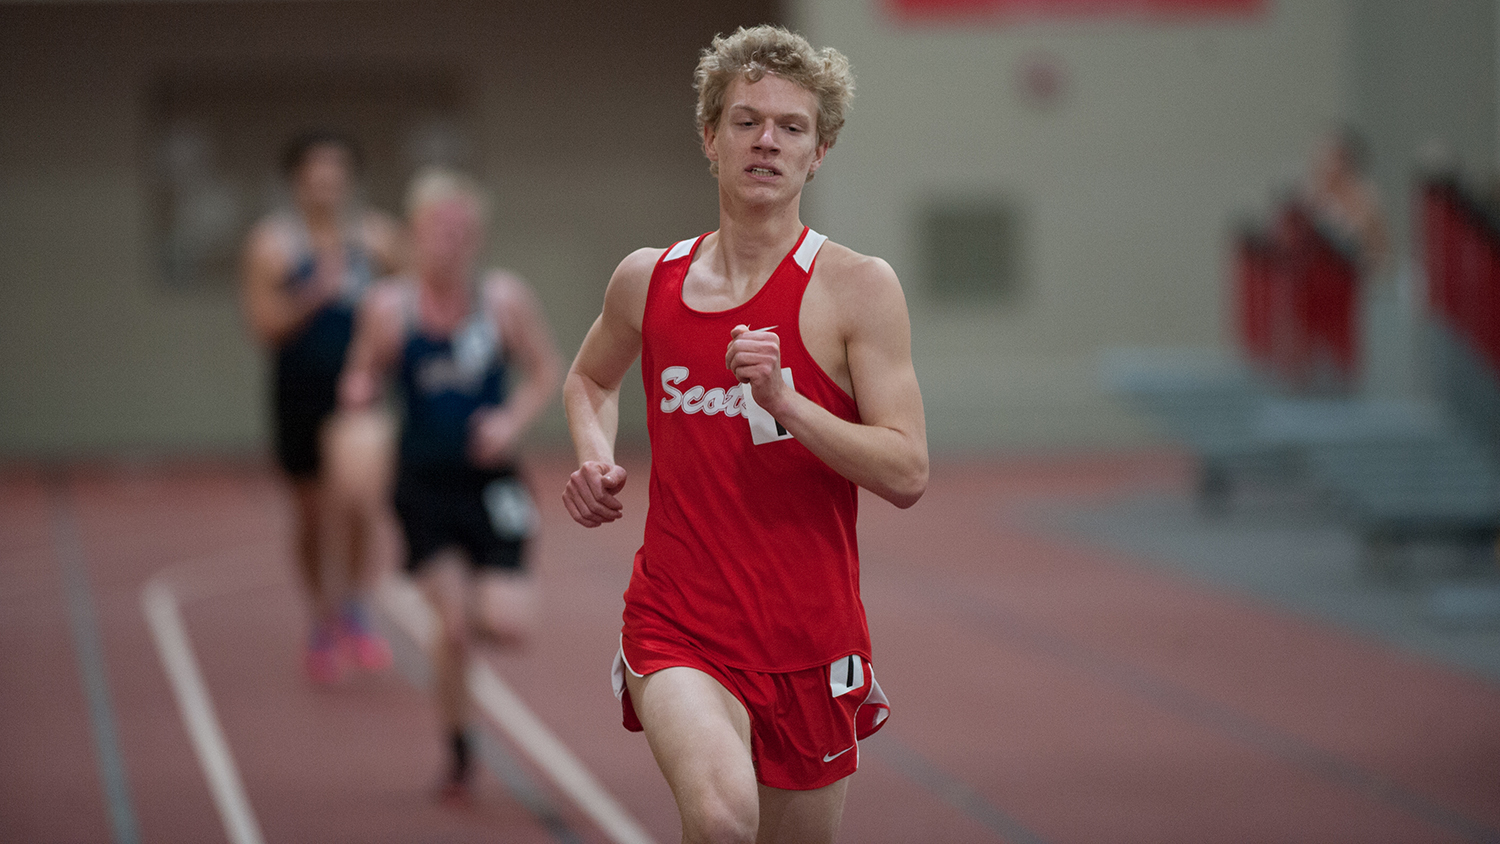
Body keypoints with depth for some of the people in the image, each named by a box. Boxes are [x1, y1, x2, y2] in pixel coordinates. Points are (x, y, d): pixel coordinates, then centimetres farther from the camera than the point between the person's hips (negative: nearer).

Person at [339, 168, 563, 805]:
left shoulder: (505, 300, -8)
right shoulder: (389, 309, -8)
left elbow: (547, 371, 3)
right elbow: (361, 385, 4)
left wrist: (512, 420, -14)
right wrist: (358, 393, -20)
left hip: (489, 479, 0)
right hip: (425, 484, 0)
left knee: (506, 624, -13)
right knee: (451, 625, -7)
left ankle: (480, 607, 26)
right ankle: (458, 753, 16)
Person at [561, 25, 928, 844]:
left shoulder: (857, 287, -5)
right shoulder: (648, 279, 5)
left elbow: (907, 474, -12)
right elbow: (589, 378, 28)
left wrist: (786, 400, -24)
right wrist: (594, 458, 8)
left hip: (809, 638, 0)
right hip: (677, 626, 0)